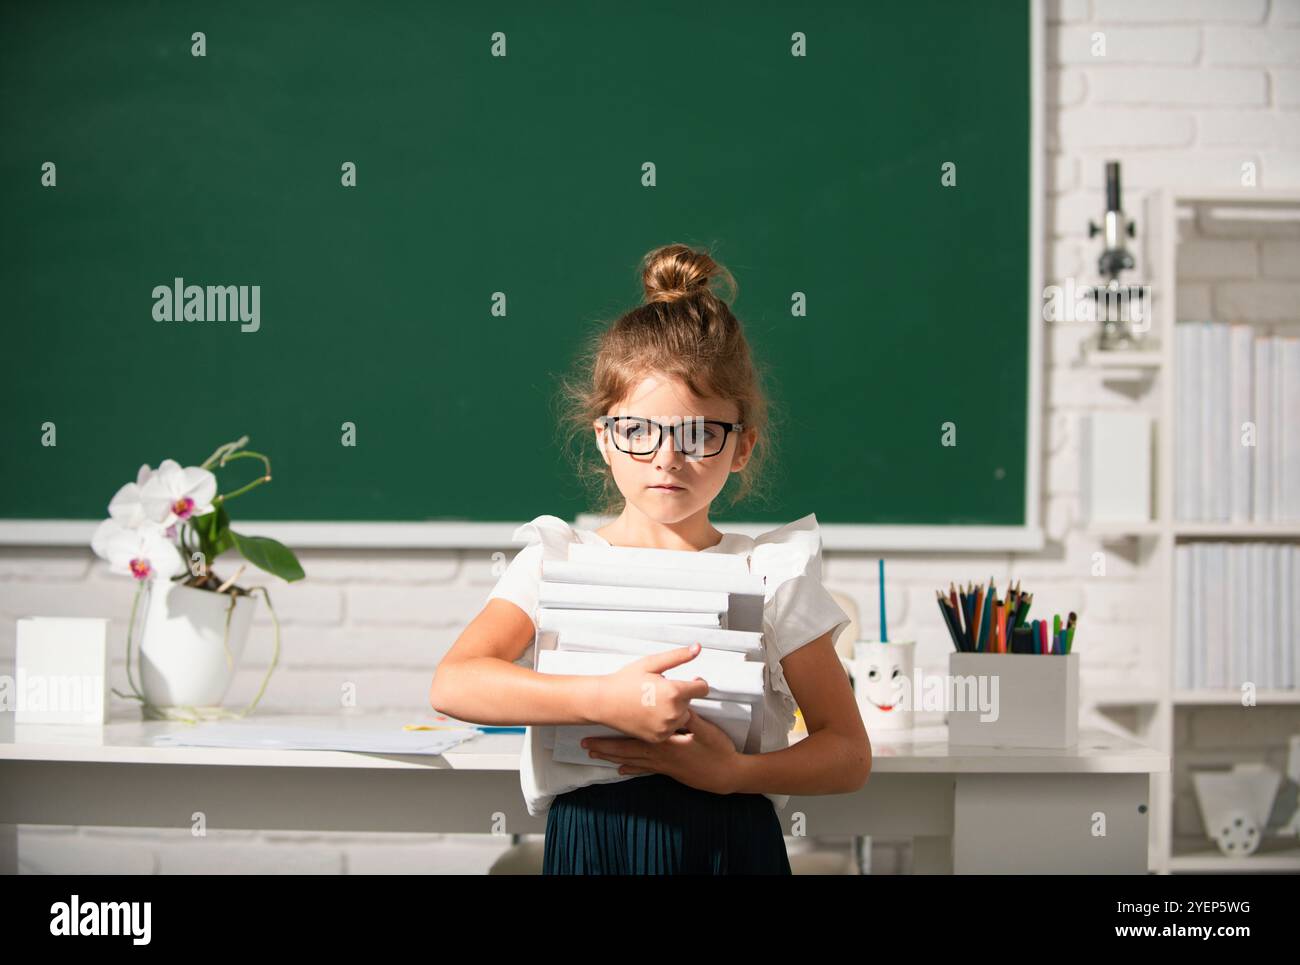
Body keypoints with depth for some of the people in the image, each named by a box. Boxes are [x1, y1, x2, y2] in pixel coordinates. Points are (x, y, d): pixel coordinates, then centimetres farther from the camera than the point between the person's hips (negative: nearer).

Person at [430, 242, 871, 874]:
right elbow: (453, 685, -15)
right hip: (588, 841, 0)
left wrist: (731, 773, -16)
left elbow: (849, 755, 1)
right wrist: (603, 700, -26)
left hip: (732, 844, 0)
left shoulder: (773, 573, 1)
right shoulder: (557, 561, 1)